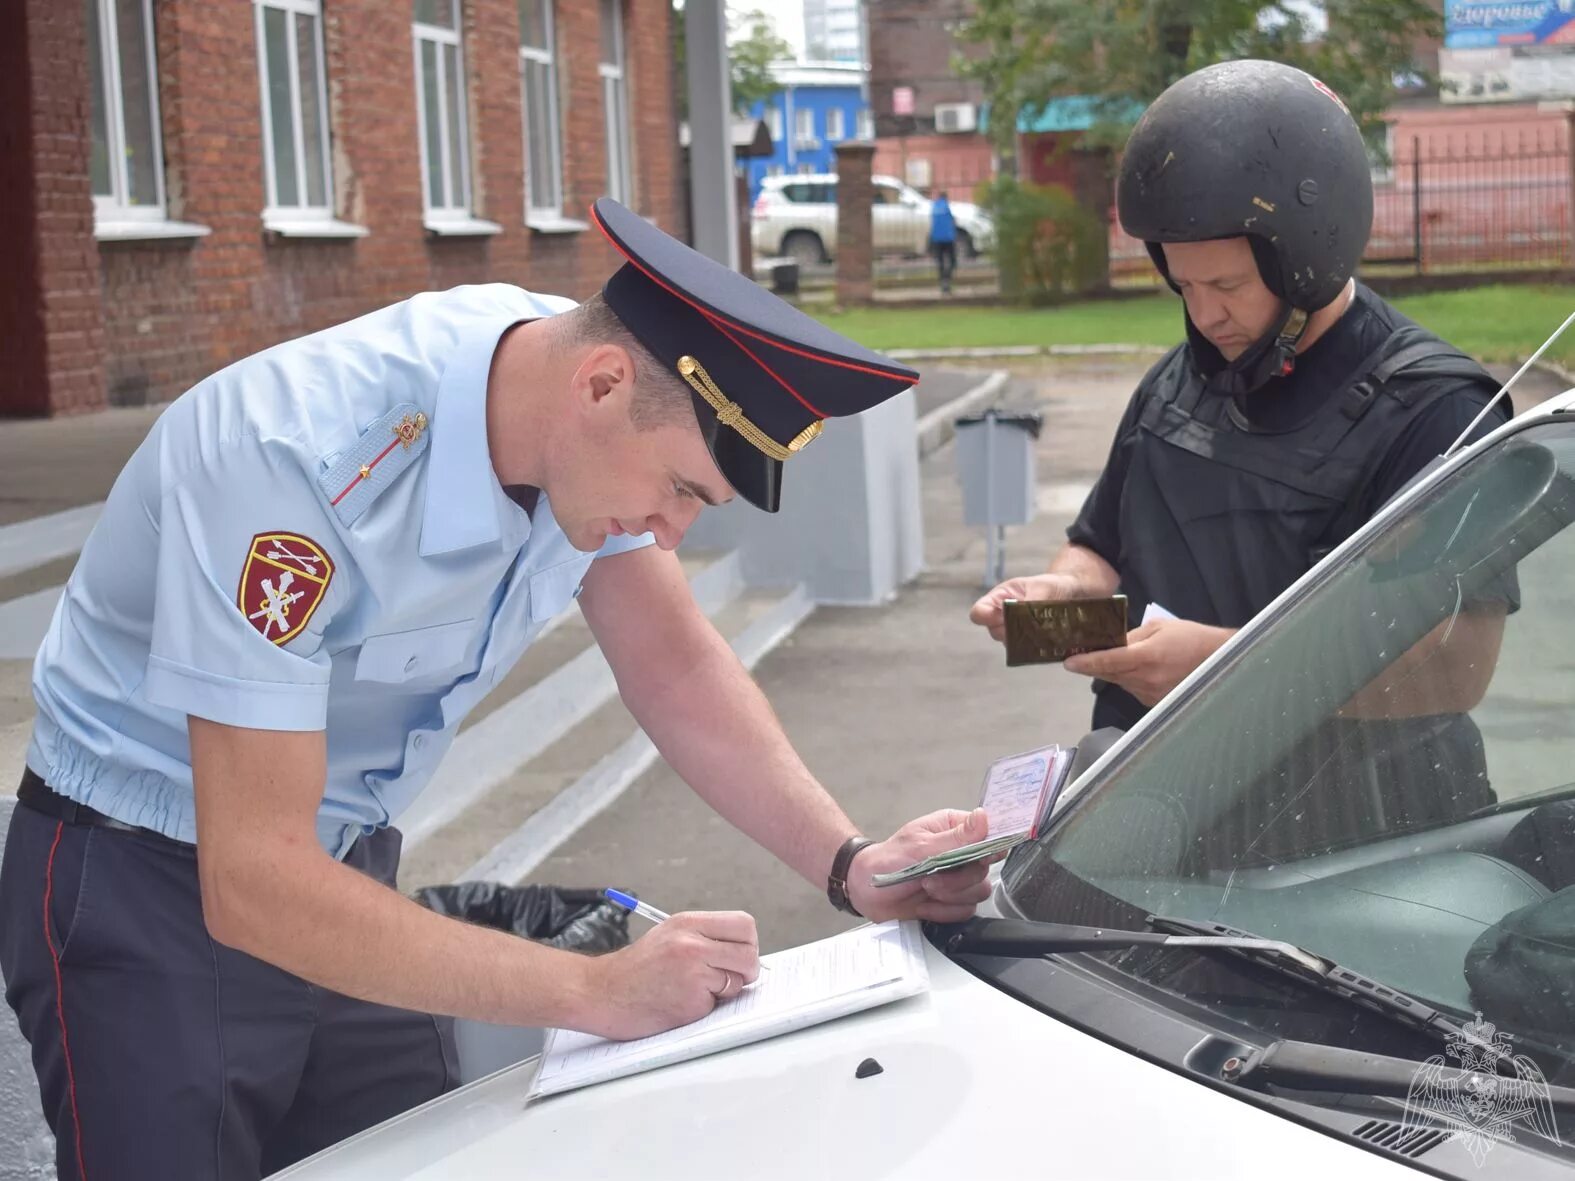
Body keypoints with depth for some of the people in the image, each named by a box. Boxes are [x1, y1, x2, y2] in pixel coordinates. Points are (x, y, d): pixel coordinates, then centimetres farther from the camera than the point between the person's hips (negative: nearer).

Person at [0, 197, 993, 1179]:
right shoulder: (298, 458, -34)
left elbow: (677, 669, -2)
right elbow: (252, 884, -34)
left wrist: (851, 865, -17)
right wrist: (595, 991, -37)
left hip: (346, 870, 6)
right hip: (149, 892, -6)